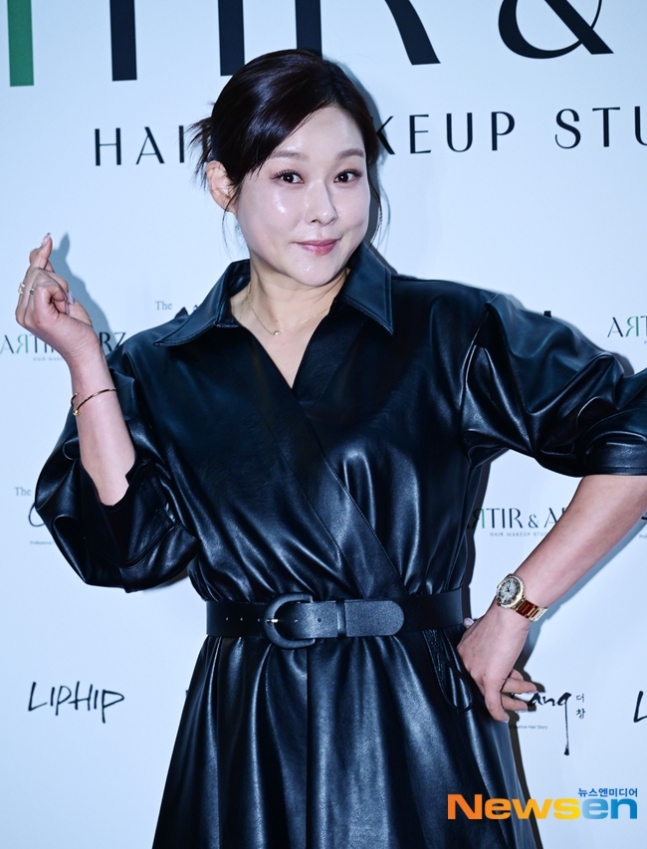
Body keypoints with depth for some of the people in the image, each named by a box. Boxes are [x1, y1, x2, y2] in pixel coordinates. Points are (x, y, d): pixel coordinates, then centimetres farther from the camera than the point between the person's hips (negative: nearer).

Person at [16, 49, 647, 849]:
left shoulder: (453, 331, -2)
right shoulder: (162, 369, 6)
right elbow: (132, 547, -6)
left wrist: (515, 607, -6)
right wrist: (85, 362, -6)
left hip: (419, 728, -2)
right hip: (245, 743, 2)